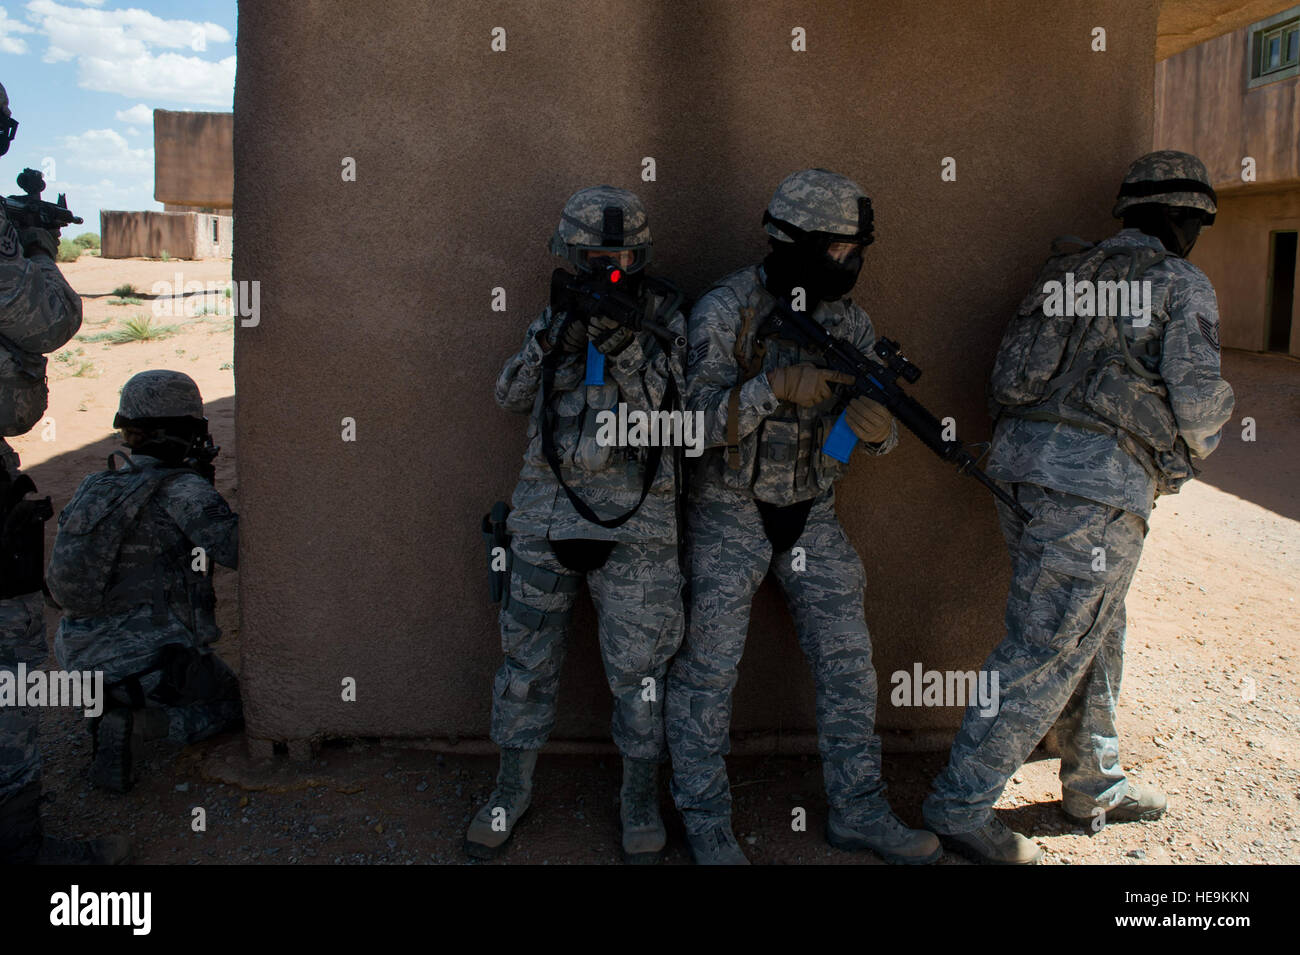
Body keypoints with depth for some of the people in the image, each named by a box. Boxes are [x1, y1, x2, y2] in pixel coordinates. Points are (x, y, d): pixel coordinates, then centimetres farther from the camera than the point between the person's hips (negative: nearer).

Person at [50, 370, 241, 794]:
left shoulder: (94, 486, 8)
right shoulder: (182, 490, -15)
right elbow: (238, 547, -26)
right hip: (150, 660, -8)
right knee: (232, 703, 15)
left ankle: (107, 702, 10)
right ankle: (136, 724, -9)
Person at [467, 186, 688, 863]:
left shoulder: (663, 316, 2)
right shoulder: (558, 311, 10)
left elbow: (662, 406, -9)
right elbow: (511, 395, 4)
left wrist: (622, 341, -21)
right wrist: (551, 337, -10)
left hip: (634, 516, -2)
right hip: (547, 507, 3)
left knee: (638, 664, 4)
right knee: (528, 654, 10)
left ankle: (640, 795, 24)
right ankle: (513, 788, 27)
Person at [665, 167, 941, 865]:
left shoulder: (848, 320, 2)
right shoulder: (724, 311, -14)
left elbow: (877, 436, 2)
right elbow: (695, 423, -20)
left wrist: (877, 427, -23)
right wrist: (775, 386, -32)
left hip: (813, 515, 5)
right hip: (730, 514, -5)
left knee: (848, 662, 7)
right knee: (708, 670, 0)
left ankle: (858, 811, 23)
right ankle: (706, 824, 16)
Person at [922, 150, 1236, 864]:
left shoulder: (1068, 274, 19)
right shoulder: (1181, 283, 2)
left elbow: (1011, 383, 14)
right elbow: (1196, 393, -7)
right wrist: (1197, 446, 15)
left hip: (1023, 469, 8)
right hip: (1096, 486, -8)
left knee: (1095, 633, 21)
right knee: (1044, 651, -2)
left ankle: (1096, 787, 34)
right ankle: (959, 806, 3)